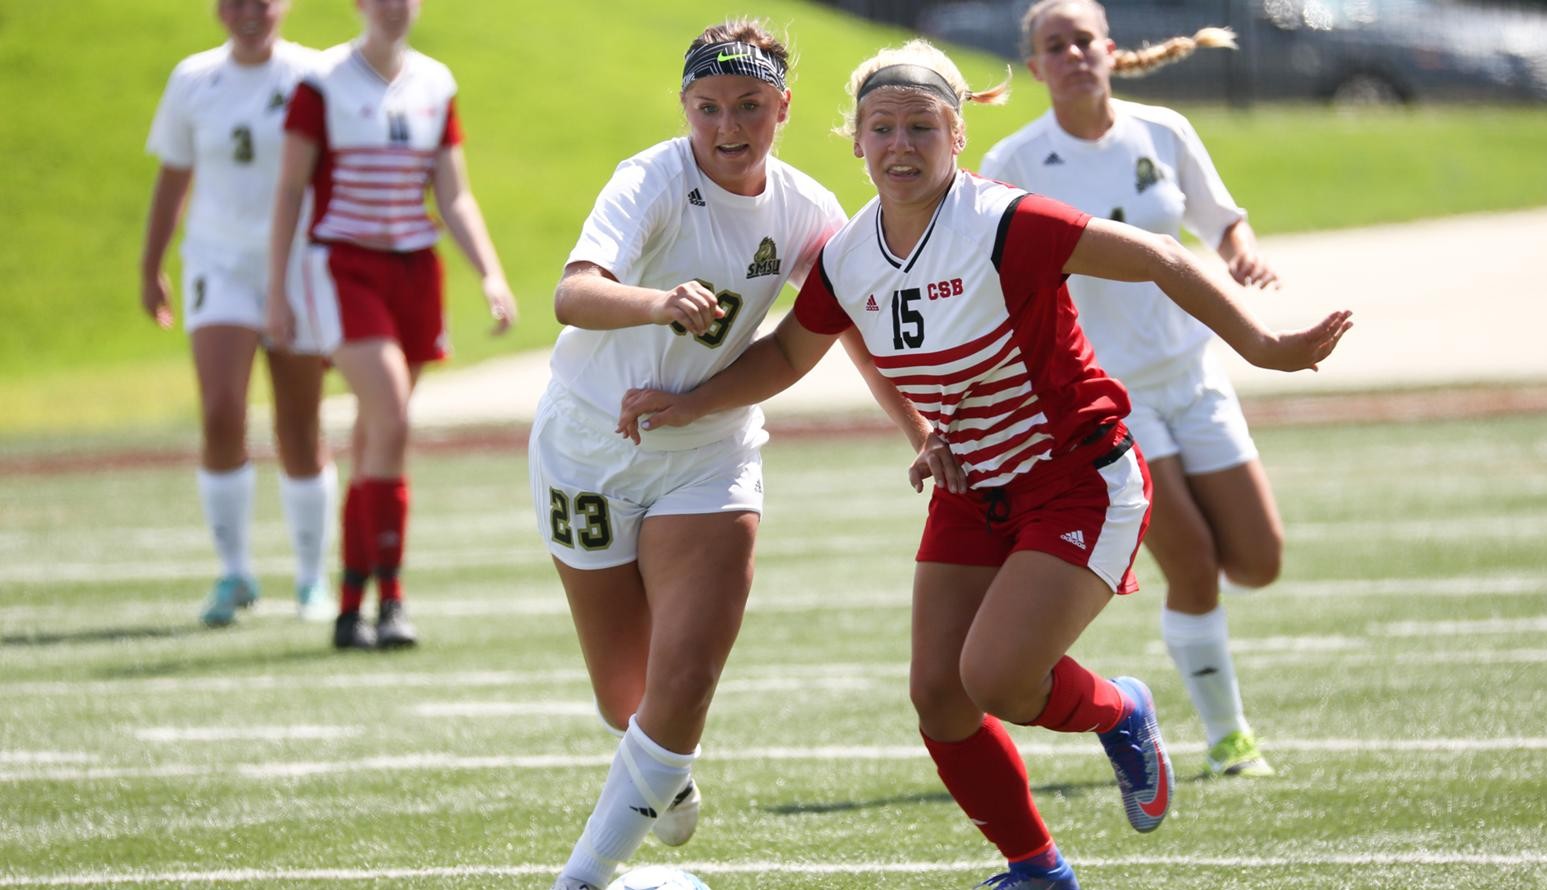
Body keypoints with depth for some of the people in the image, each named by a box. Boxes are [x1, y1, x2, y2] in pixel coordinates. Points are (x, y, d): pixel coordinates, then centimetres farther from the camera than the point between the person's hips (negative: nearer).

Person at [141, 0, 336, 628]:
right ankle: (233, 573, -3)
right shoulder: (193, 81, 5)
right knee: (220, 416, -16)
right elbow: (172, 180, 14)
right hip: (219, 265, 1)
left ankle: (311, 578, 20)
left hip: (299, 270, -1)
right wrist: (150, 269, 16)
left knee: (299, 431, 3)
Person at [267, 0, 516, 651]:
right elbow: (290, 191, -2)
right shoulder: (323, 83, -4)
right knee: (390, 423, -20)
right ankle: (389, 597, -16)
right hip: (344, 264, -4)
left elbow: (454, 197, 9)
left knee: (375, 439, 7)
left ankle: (350, 609, 14)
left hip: (415, 269, 4)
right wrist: (276, 292, -4)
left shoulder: (436, 85, 8)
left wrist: (490, 275, -4)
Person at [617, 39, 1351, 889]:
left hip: (1078, 482, -7)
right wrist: (687, 403, 5)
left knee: (993, 677, -19)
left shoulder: (1005, 226, -24)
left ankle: (1119, 714, 16)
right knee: (937, 693, -1)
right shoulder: (846, 260, -4)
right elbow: (787, 353, 16)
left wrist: (1263, 347, -26)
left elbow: (1160, 260, -22)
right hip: (972, 493, 7)